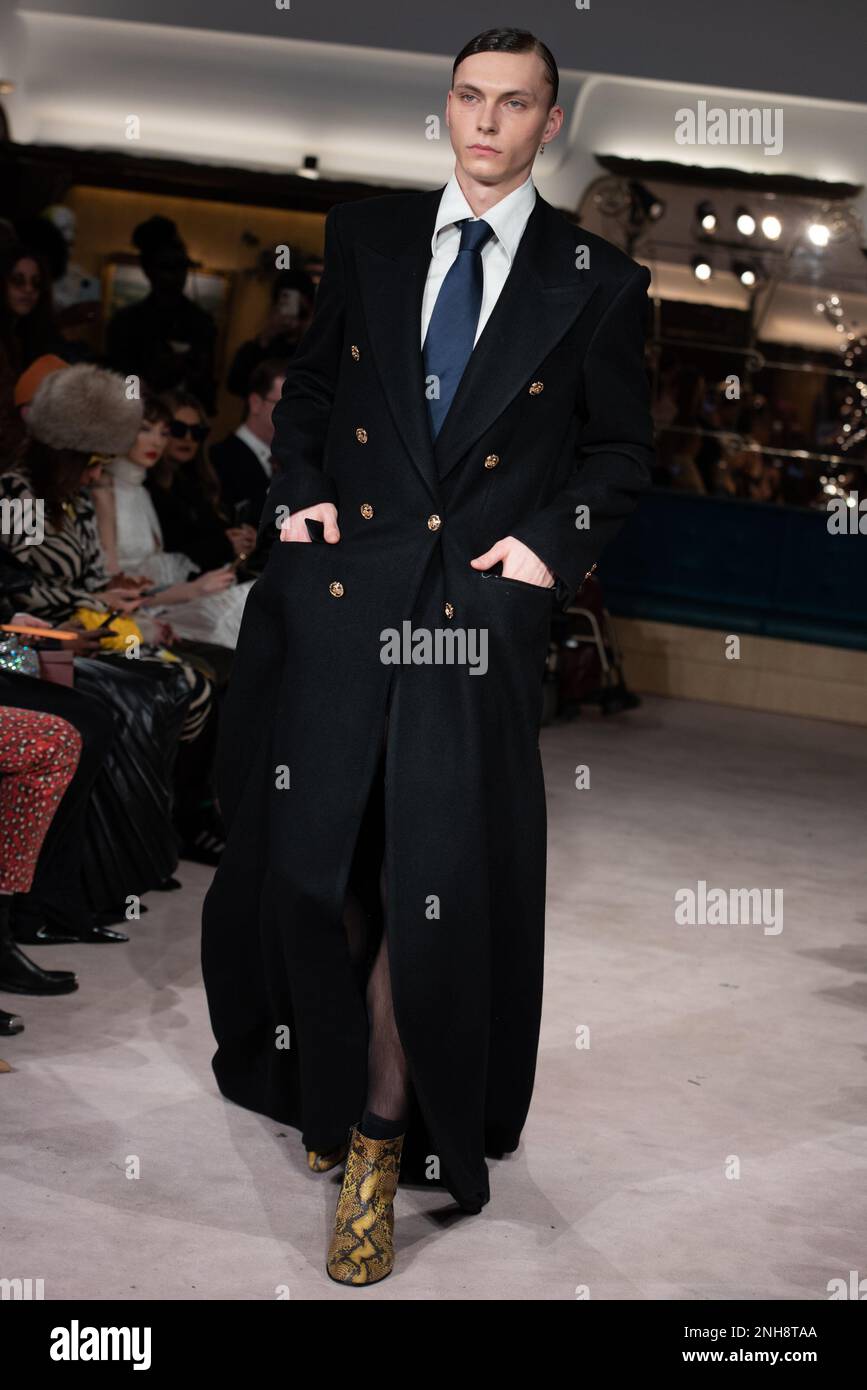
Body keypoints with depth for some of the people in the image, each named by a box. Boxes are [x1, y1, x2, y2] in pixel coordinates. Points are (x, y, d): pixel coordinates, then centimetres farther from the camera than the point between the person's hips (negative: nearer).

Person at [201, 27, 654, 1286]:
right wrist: (295, 490, 4)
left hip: (481, 611, -2)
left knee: (435, 887, -3)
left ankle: (380, 1147, 12)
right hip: (339, 591, 3)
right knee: (316, 866, 8)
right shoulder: (366, 238, 11)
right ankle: (331, 1091, 30)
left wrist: (556, 542, -5)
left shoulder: (598, 282, 4)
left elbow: (621, 450, 10)